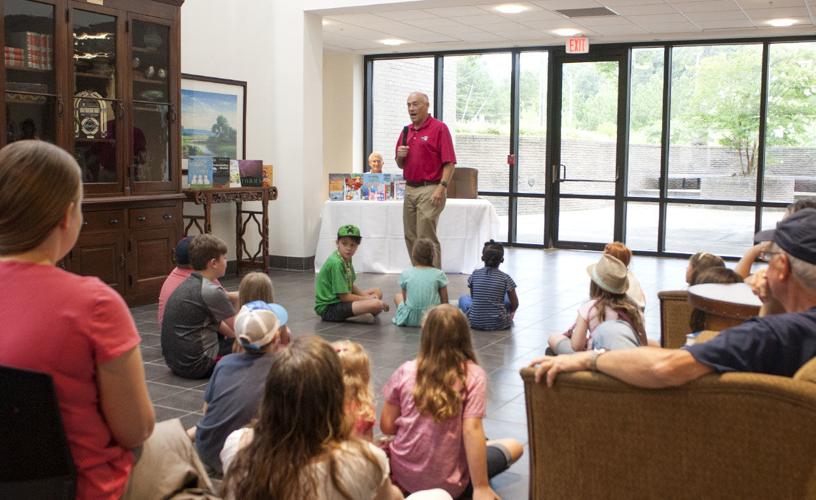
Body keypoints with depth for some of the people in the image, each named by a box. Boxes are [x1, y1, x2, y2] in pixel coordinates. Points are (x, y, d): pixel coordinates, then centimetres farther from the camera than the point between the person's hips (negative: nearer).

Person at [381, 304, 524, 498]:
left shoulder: (405, 372, -6)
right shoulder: (473, 375, -14)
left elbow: (387, 426, -2)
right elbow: (471, 430, -20)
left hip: (403, 476, 4)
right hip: (446, 484, -4)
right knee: (514, 446, 16)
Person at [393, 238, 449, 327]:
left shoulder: (405, 274, -6)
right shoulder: (439, 274, -7)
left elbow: (405, 298, 3)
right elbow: (445, 302, -4)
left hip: (410, 319, 0)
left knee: (398, 296, 29)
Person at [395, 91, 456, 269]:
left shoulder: (439, 128, -6)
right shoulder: (406, 131, 15)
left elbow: (450, 162, -12)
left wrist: (441, 188, -20)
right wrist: (400, 156, 0)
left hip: (430, 189, -7)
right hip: (410, 189, 7)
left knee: (426, 238, -8)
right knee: (411, 237, 9)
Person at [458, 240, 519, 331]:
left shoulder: (475, 275, -2)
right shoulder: (505, 278, -7)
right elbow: (515, 305, -1)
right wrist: (511, 313, 20)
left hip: (475, 322, 1)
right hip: (499, 324, -1)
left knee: (463, 298, 28)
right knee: (508, 299, 25)